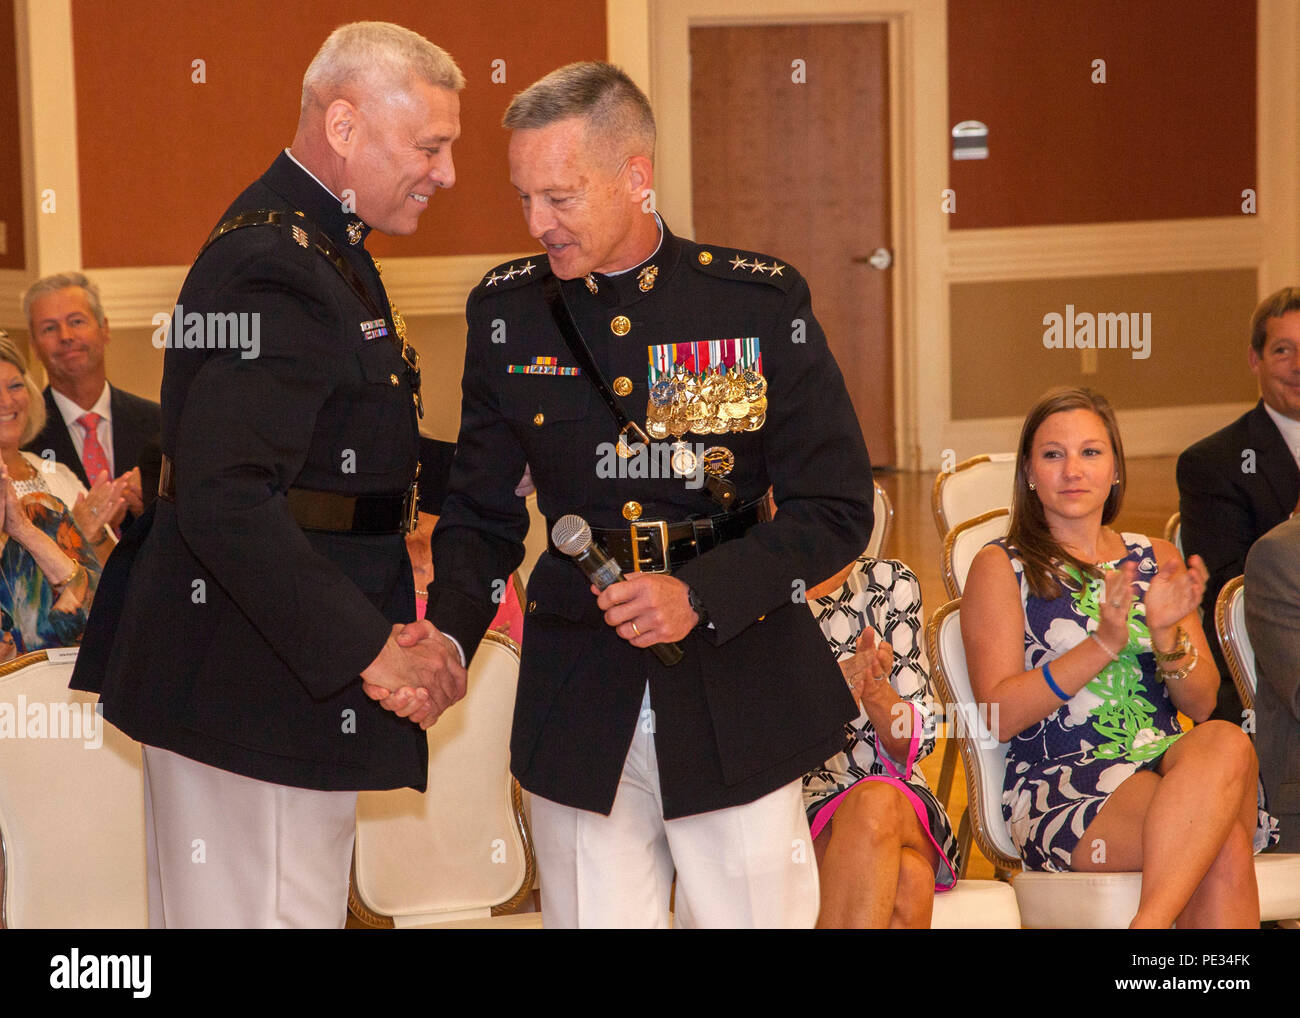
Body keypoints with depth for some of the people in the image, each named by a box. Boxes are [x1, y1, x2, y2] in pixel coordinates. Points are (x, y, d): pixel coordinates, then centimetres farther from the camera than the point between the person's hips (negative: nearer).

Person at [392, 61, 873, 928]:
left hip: (736, 703, -1)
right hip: (578, 715, 2)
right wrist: (444, 637, -9)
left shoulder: (761, 303, -4)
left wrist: (701, 593, -17)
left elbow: (838, 511, -3)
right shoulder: (507, 313, 4)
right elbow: (482, 516, 10)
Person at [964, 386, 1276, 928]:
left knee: (1225, 742, -34)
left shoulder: (1157, 558, 21)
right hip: (1058, 788, -4)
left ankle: (1148, 923, -38)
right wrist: (1103, 644, -13)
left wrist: (1166, 636, -8)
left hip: (1168, 765, 4)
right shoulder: (1001, 567, 9)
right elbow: (999, 715, -3)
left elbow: (1201, 704, 13)